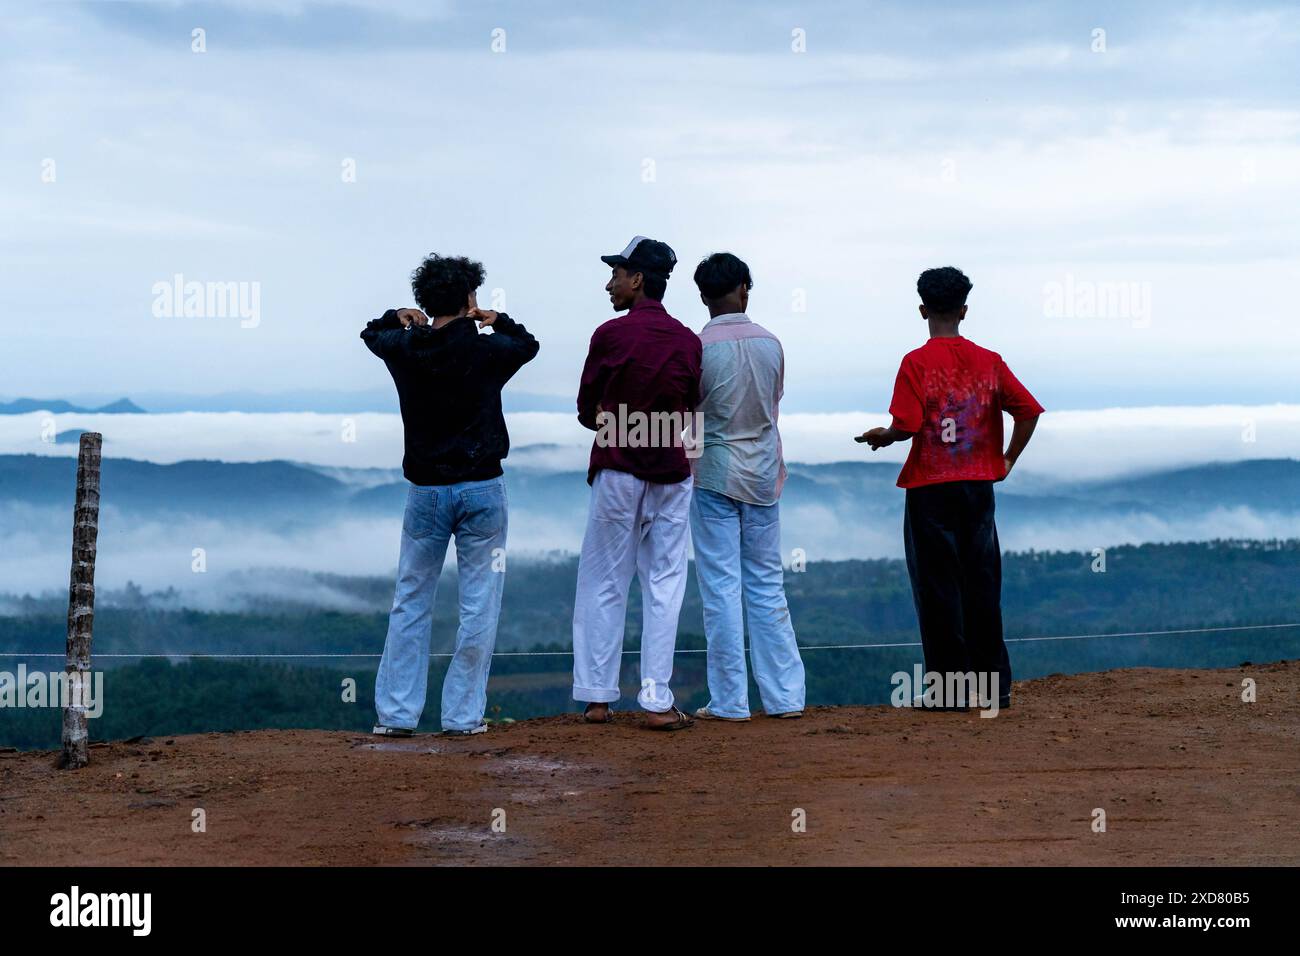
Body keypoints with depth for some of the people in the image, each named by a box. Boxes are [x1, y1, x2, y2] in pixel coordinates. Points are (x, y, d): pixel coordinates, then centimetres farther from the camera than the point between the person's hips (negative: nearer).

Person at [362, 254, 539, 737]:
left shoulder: (403, 349, -3)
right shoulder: (487, 351, -9)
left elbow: (371, 334, 21)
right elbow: (528, 344, 15)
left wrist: (398, 317, 37)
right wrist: (497, 320, 29)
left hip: (425, 492, 3)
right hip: (482, 490, -3)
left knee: (410, 603, 12)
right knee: (478, 606, 5)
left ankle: (396, 713, 12)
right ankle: (463, 715, 7)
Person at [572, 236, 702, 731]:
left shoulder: (611, 334, -8)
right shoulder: (689, 341, 4)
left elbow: (587, 411, -1)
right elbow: (689, 414, 11)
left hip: (617, 471, -3)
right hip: (671, 473, 3)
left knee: (603, 583, 6)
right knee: (663, 585, 5)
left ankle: (597, 698, 7)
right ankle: (657, 701, 1)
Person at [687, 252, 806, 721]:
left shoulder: (697, 346, -12)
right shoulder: (770, 344, 1)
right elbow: (774, 406, 10)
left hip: (714, 475, -4)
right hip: (764, 476, 4)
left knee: (721, 587, 0)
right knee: (767, 585, 10)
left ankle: (729, 701, 0)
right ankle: (784, 695, 11)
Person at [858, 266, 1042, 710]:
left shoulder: (916, 363, -8)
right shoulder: (989, 361, 4)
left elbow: (906, 426, -16)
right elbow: (1028, 410, -1)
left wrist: (881, 437, 5)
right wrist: (1008, 459, 11)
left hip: (930, 489, -4)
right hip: (979, 488, 4)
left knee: (938, 589, 1)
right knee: (982, 586, 10)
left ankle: (950, 686, 1)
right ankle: (994, 684, 11)